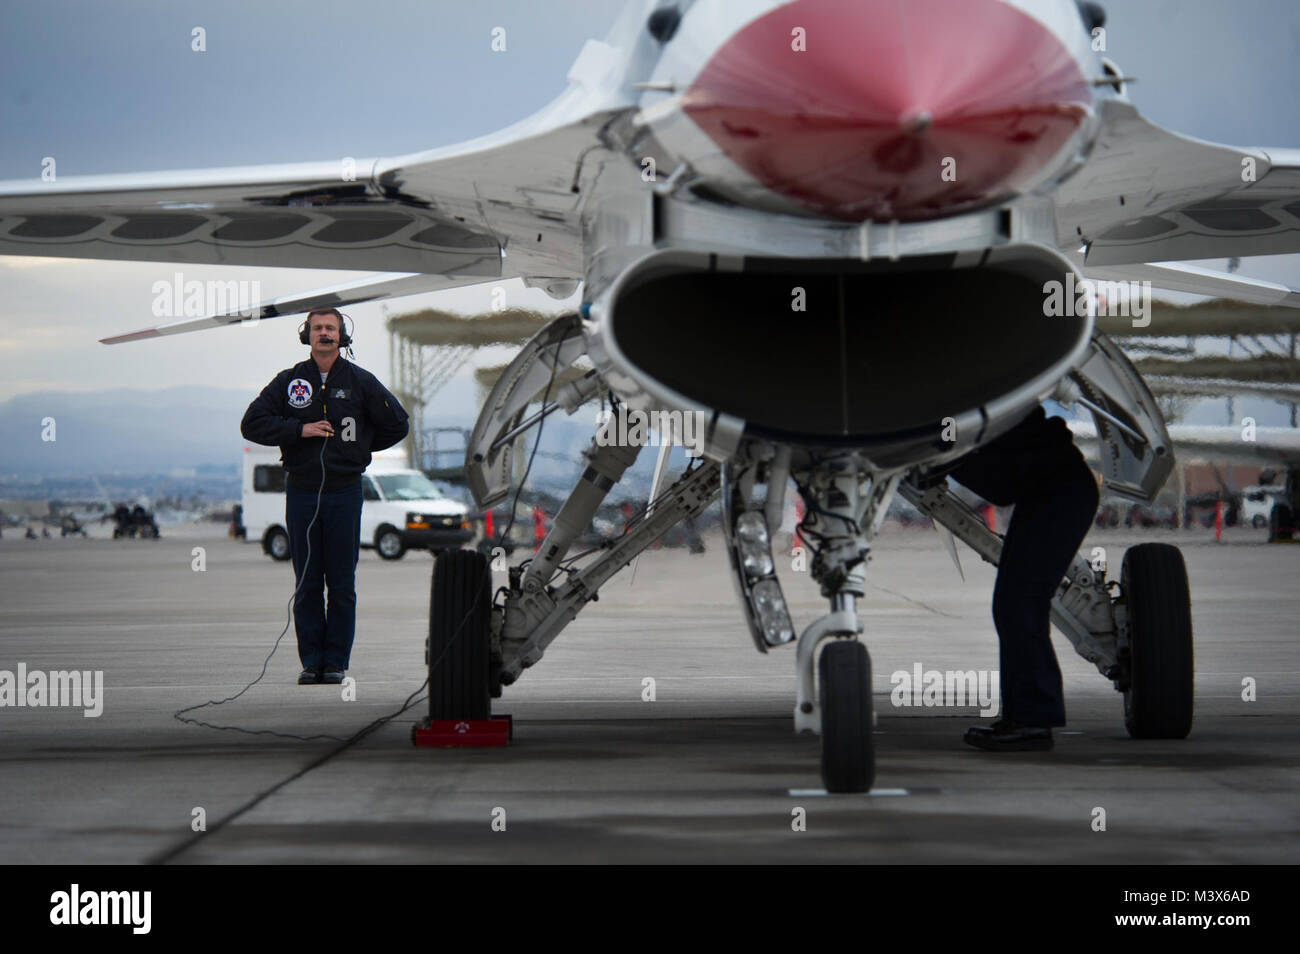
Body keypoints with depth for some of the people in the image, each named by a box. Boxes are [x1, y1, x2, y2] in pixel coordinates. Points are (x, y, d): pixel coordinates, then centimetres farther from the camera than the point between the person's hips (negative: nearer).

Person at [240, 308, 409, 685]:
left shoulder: (361, 382, 4)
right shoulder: (289, 381, 5)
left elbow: (397, 424, 13)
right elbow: (252, 424, 2)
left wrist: (358, 448, 9)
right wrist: (299, 430, -9)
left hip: (344, 492, -1)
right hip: (301, 492, 1)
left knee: (342, 584, -1)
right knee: (307, 584, 2)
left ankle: (336, 662, 4)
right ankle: (311, 662, 7)